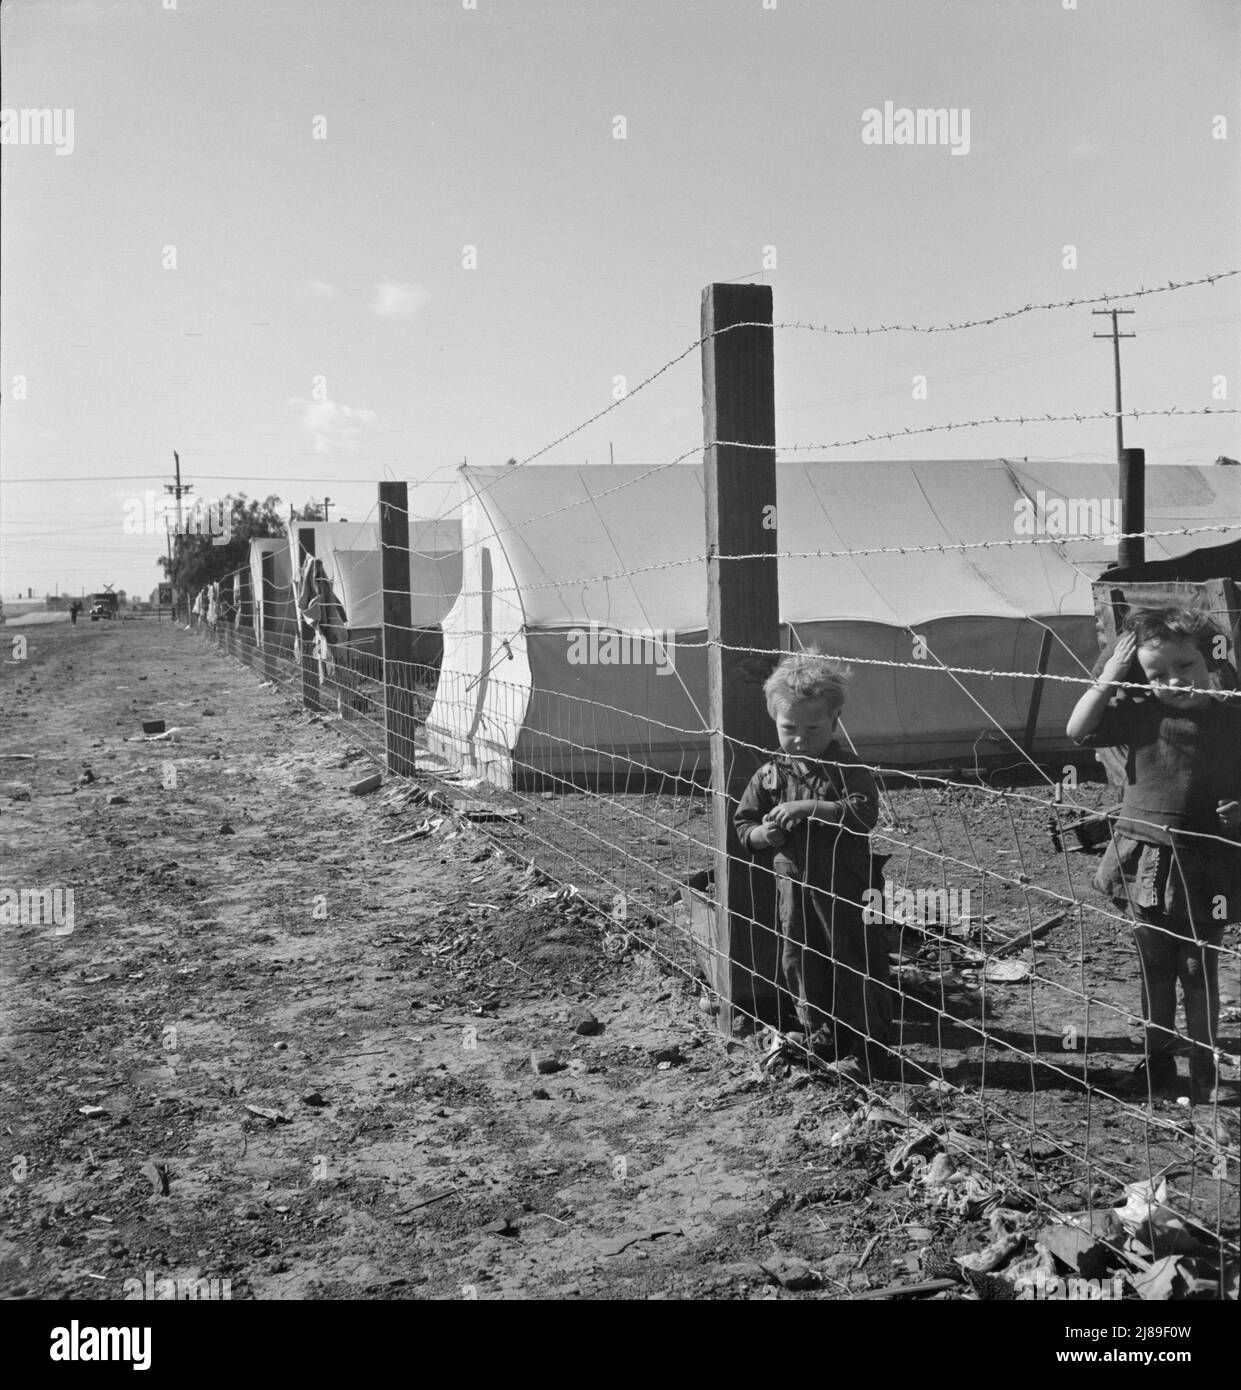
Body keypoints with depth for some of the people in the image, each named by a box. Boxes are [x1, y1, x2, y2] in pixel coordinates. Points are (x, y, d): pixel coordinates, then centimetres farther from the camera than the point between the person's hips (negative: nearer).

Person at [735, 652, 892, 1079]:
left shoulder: (848, 772, -9)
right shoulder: (769, 776, 4)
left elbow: (863, 813, -26)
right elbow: (743, 824, 9)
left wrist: (809, 807, -30)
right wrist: (763, 835, -14)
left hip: (846, 888, -5)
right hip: (795, 887, 5)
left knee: (856, 965, 1)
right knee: (799, 962, 14)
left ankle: (866, 1048, 13)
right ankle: (820, 1032, 32)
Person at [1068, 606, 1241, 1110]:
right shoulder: (1140, 712, -3)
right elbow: (1079, 731, -9)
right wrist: (1109, 677, -9)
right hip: (1146, 861, 2)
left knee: (1200, 971, 7)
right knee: (1154, 968, 15)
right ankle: (1157, 1062, 31)